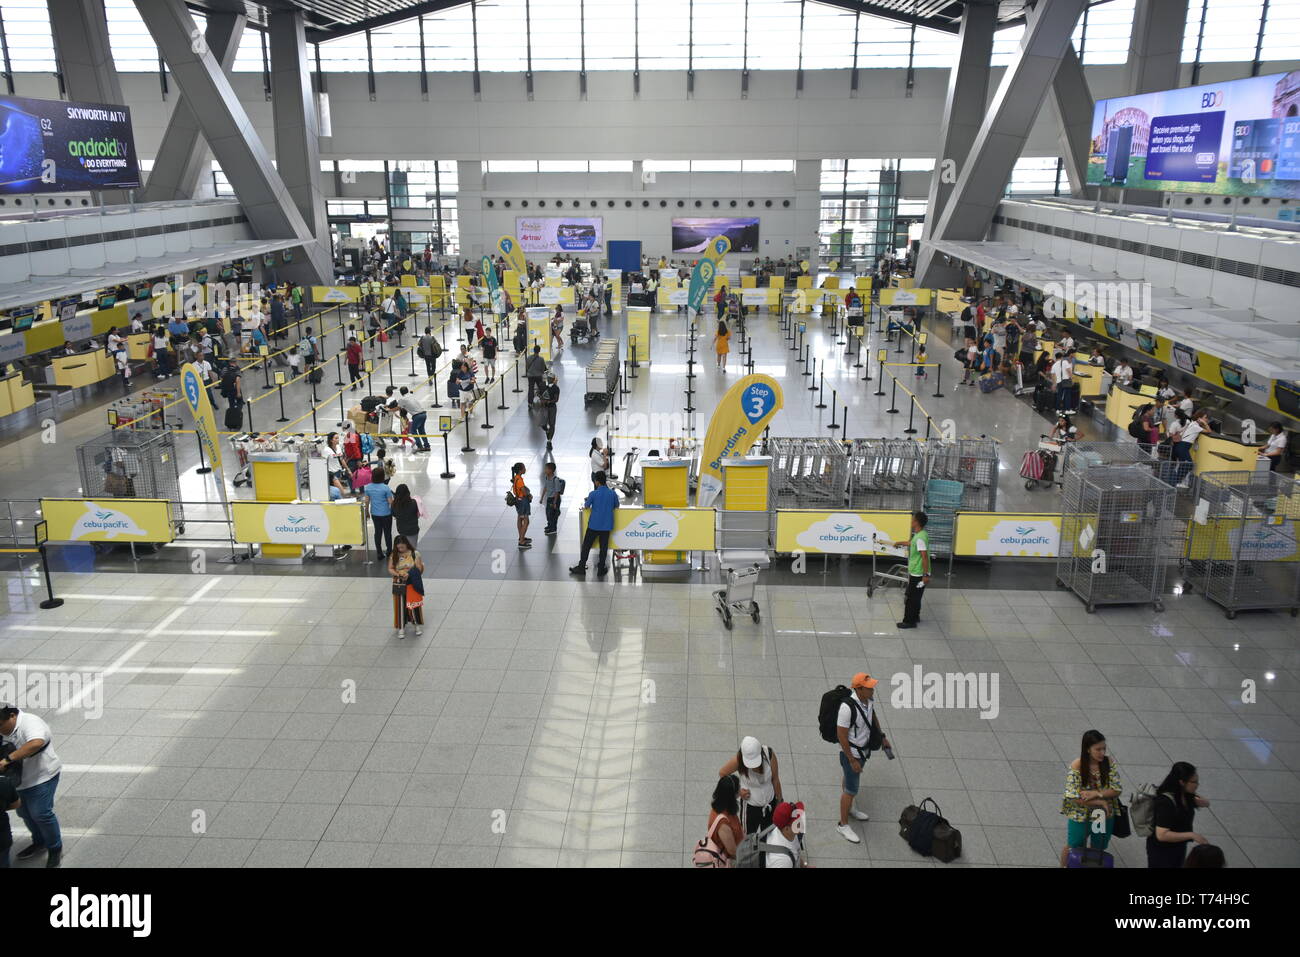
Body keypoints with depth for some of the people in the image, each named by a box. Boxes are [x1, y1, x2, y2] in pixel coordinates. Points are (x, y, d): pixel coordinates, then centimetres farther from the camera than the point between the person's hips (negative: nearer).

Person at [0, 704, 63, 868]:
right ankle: (40, 842, 39)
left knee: (40, 813, -9)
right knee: (24, 812, 18)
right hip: (20, 779, 9)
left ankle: (55, 848, 9)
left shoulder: (30, 723, -25)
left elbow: (36, 743, -44)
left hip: (41, 776, -9)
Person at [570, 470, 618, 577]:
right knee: (603, 547, 10)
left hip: (594, 524, -2)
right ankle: (601, 569, 14)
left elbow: (586, 506, 0)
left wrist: (586, 501, 21)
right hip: (606, 525, 2)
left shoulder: (593, 493, -14)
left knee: (586, 546, 10)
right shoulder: (613, 493, -6)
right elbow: (616, 506, 9)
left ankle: (581, 567, 15)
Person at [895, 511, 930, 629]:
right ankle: (915, 616, 36)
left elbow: (924, 557, -27)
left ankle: (909, 621, 8)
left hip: (918, 574, -10)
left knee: (911, 598, 0)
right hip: (916, 572, 10)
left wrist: (926, 575, -26)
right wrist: (900, 543, 46)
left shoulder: (920, 538, -24)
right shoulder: (920, 534, 7)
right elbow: (911, 542, 29)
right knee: (915, 596, 23)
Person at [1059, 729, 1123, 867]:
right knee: (1073, 848, 18)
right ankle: (1064, 865, 45)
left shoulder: (1109, 764, -13)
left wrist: (1097, 793, -26)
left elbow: (1117, 790, -12)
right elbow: (1074, 797, -23)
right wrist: (1101, 802, -23)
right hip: (1080, 817, -2)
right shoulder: (1076, 767, -23)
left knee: (1098, 850, 21)